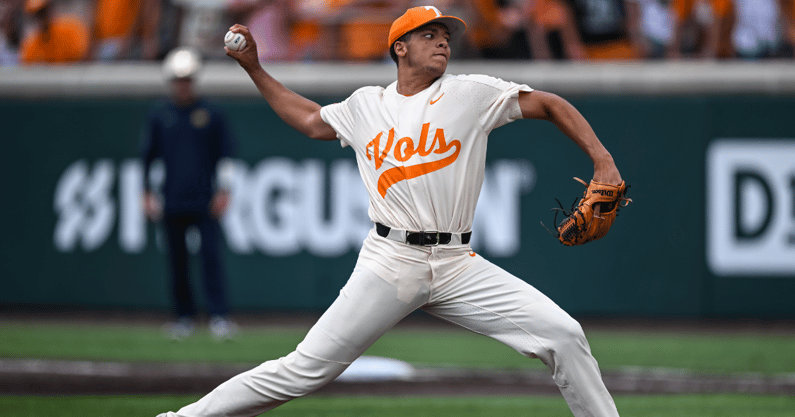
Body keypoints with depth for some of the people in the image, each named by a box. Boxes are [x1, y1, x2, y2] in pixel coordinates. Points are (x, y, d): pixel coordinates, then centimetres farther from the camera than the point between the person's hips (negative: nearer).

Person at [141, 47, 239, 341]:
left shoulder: (211, 114, 4)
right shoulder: (158, 115, 8)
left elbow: (224, 155, 6)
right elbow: (148, 155, 11)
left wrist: (223, 191, -2)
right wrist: (148, 193, 5)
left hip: (204, 201, -2)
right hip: (172, 202, 2)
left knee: (211, 256, -10)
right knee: (177, 260, 5)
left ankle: (219, 317, -12)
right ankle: (184, 317, 15)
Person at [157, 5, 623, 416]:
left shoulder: (472, 94, 6)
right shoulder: (366, 105, 13)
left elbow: (550, 104, 5)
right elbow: (311, 120, 31)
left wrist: (603, 163, -7)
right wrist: (254, 67, 28)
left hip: (458, 265, 1)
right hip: (391, 262, 0)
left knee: (563, 335, -13)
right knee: (305, 370, -9)